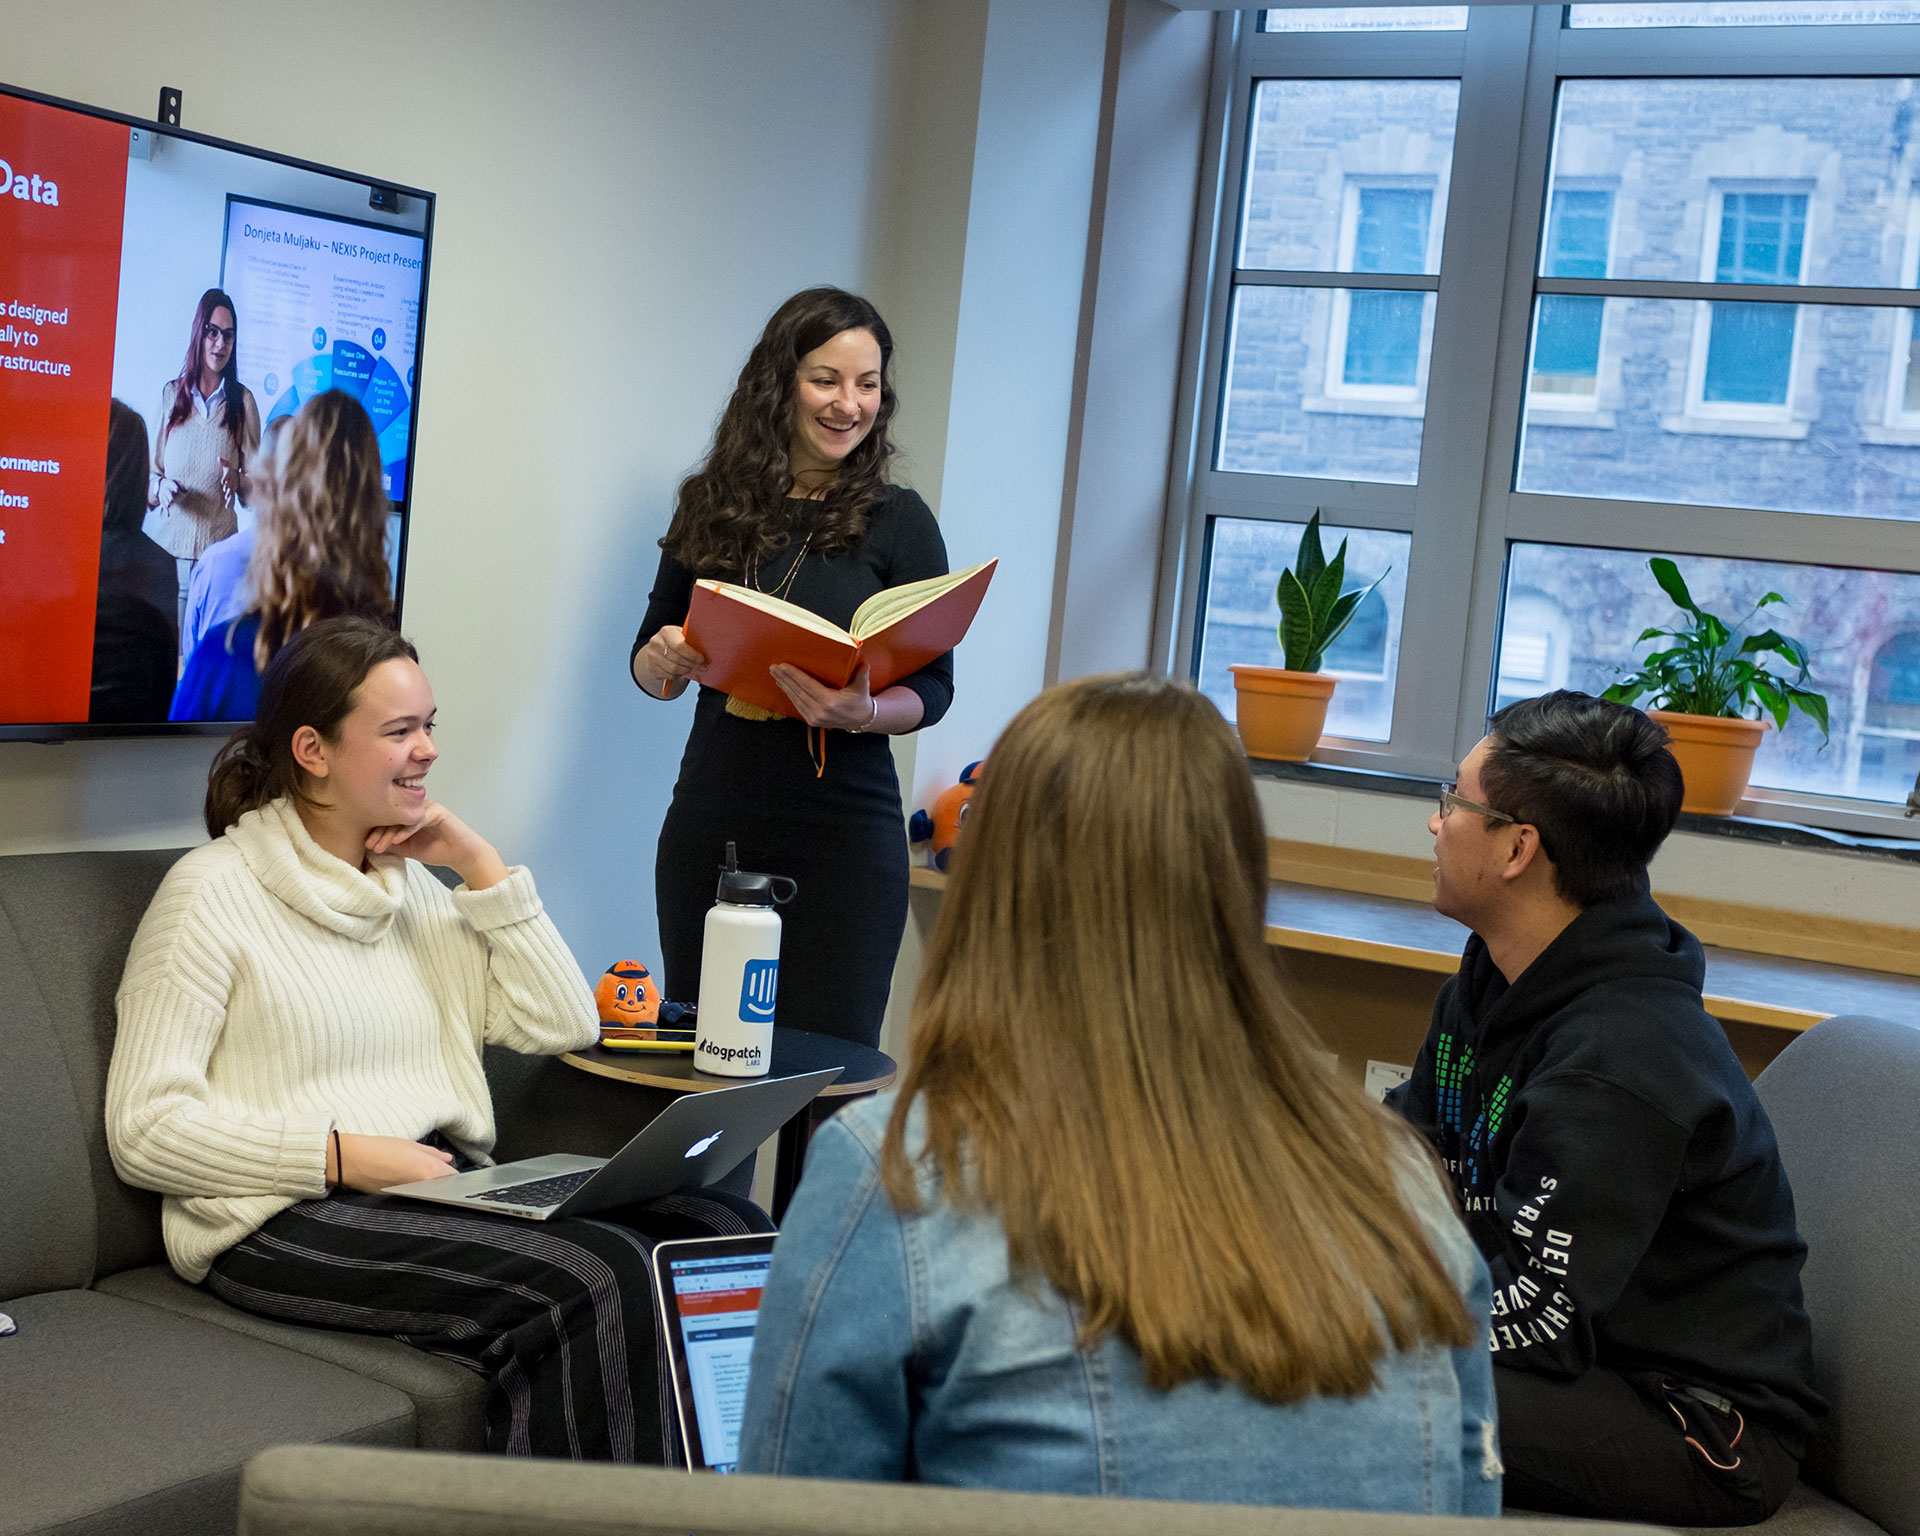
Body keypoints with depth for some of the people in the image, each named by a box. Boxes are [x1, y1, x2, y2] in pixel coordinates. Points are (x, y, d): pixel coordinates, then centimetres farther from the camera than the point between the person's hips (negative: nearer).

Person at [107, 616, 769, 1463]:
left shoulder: (412, 886, 19)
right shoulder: (214, 892, -2)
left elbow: (564, 1024, 12)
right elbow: (144, 1129, -8)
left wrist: (481, 865, 7)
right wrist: (342, 1156, -17)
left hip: (446, 1185, 7)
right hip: (290, 1219, -7)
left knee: (727, 1227, -17)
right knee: (595, 1275, -31)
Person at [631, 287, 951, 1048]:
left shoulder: (897, 521, 0)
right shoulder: (714, 505, 7)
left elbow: (933, 686, -1)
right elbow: (648, 658, 14)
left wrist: (862, 712, -21)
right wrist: (665, 660, -9)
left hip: (844, 835, -2)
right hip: (710, 822, 3)